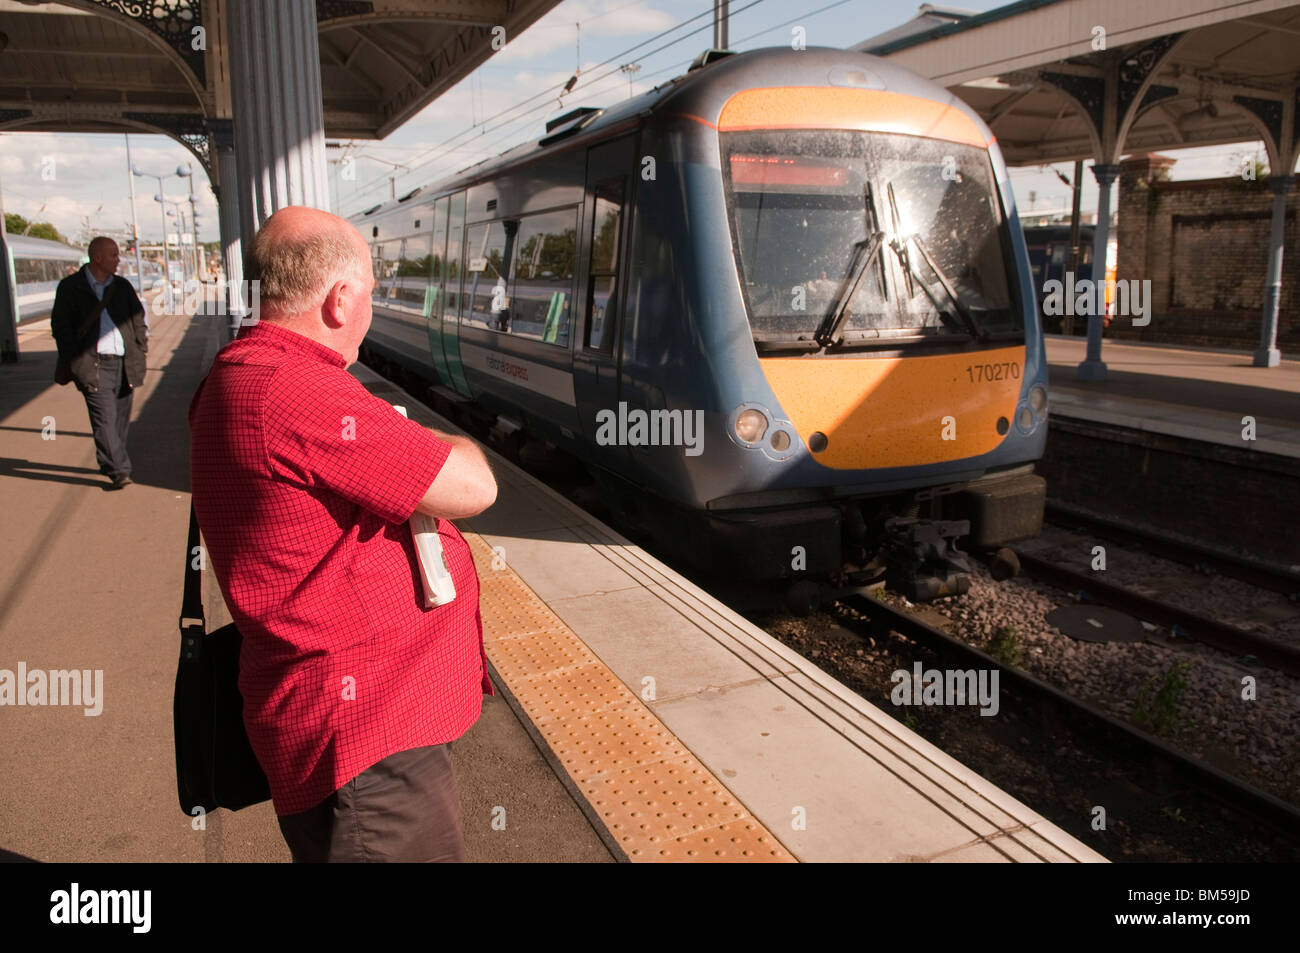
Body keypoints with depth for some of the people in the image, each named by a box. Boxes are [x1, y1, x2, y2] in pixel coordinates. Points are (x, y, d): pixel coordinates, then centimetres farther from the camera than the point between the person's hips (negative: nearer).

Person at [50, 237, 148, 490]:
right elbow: (60, 326, -1)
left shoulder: (122, 286, 13)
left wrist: (140, 350, 9)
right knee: (105, 418, -11)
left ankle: (110, 464, 23)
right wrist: (75, 363, -8)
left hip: (124, 364, 5)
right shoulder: (70, 287, 0)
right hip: (94, 365, -5)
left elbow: (139, 317, 21)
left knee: (121, 418, 9)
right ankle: (119, 471, -13)